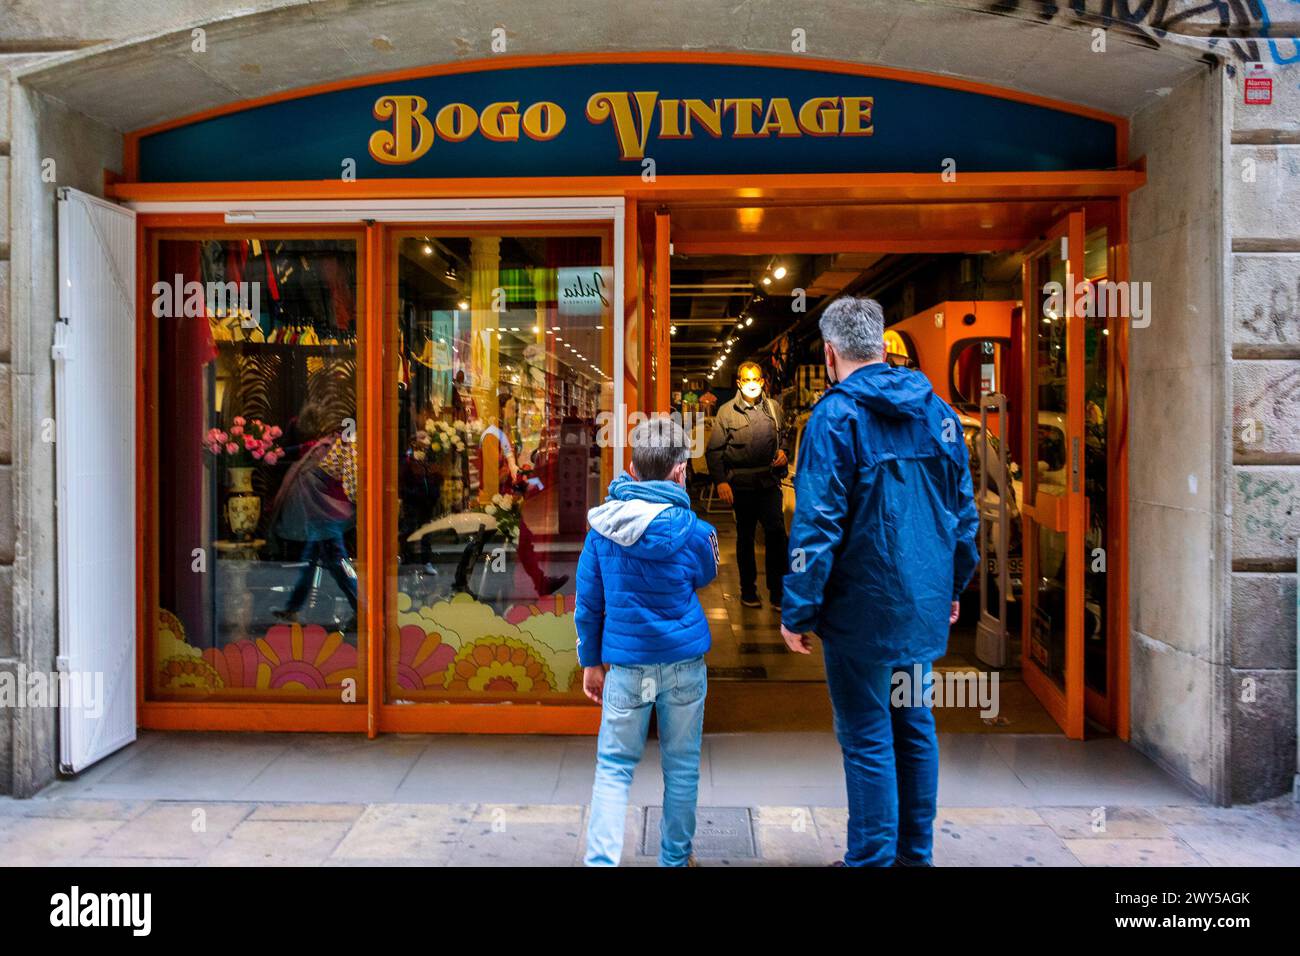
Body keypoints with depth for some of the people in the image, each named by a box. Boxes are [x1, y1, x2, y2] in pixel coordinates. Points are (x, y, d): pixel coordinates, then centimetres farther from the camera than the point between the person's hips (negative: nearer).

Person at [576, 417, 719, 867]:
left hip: (625, 661, 1)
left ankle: (600, 859, -1)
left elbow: (587, 601, 3)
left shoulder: (602, 524, -3)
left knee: (614, 767, 7)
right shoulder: (690, 527, -10)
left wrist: (590, 660, 12)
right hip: (683, 660, -1)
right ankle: (675, 858, 25)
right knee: (681, 767, 13)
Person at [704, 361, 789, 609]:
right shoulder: (727, 412, -1)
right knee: (745, 536, 9)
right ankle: (748, 591, 21)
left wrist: (782, 452, 0)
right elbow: (714, 450, -4)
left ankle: (777, 591, 1)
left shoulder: (773, 408, 8)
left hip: (769, 479, 2)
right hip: (741, 482, -2)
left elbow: (783, 438, 22)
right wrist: (720, 481, -13)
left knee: (776, 530, -9)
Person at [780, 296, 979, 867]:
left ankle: (872, 858, 13)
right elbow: (963, 510, 13)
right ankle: (915, 852, 30)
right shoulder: (937, 409, 8)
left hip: (862, 610, -7)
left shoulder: (837, 415, -13)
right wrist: (954, 586, 21)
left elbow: (817, 524, -18)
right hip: (925, 606, 7)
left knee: (866, 737, 3)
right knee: (913, 725, 18)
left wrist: (798, 611, -12)